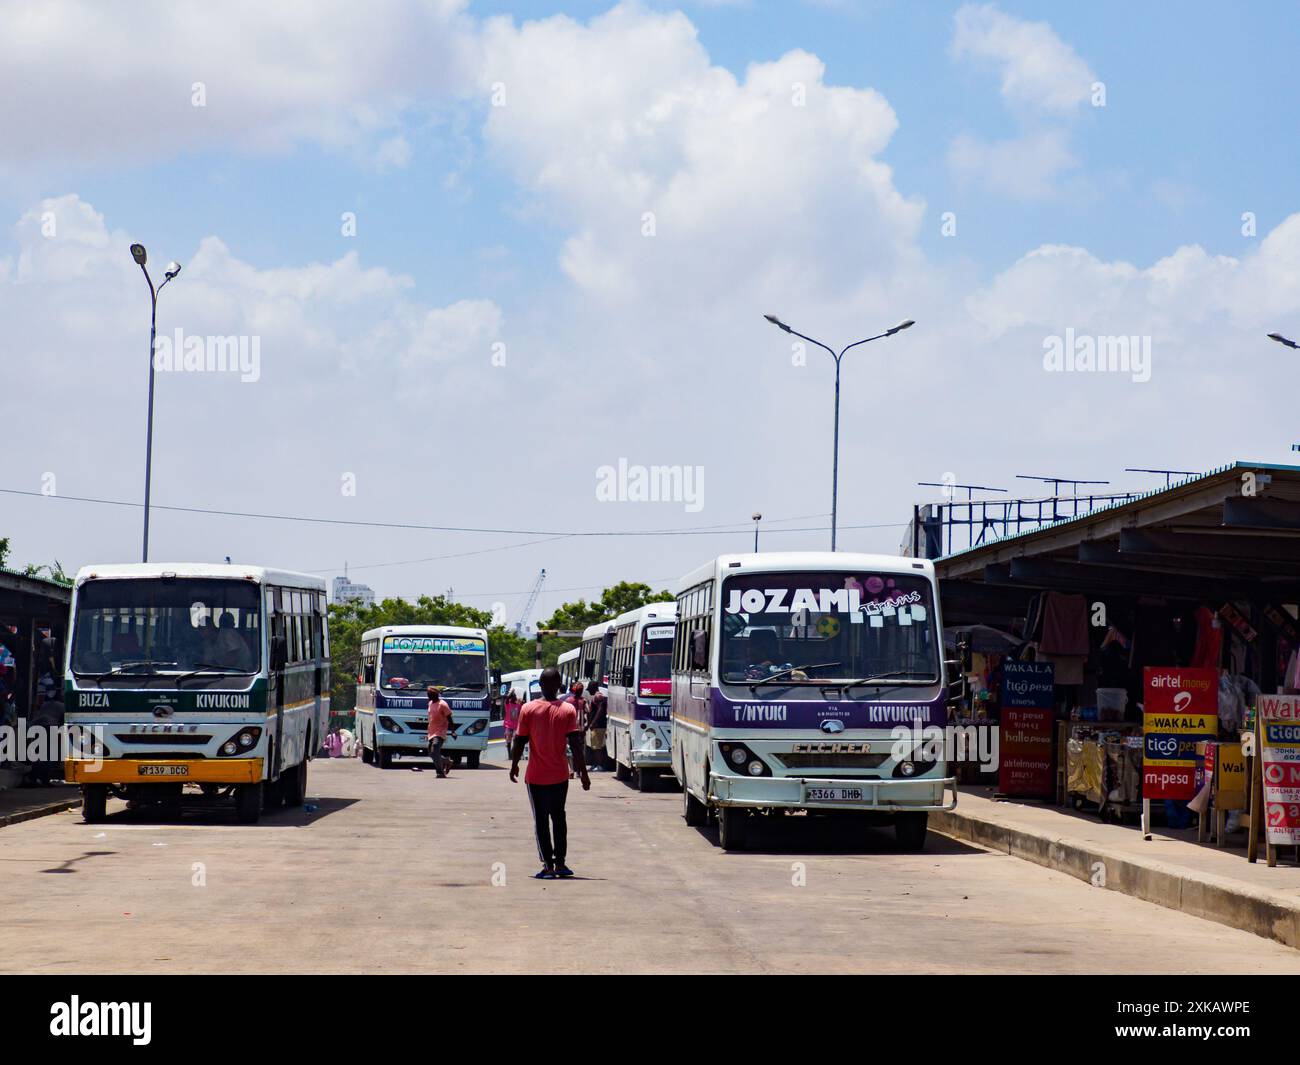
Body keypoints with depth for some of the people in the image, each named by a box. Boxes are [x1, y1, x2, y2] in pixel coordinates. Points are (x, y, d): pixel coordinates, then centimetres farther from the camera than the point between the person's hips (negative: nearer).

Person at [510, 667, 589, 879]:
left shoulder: (528, 709, -7)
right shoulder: (568, 710, -6)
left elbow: (519, 742, -5)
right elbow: (575, 744, -10)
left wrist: (514, 766, 9)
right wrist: (583, 773, -5)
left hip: (536, 777, -1)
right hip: (560, 775, 1)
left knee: (541, 820, 5)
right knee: (559, 817, 17)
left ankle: (548, 865, -1)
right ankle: (560, 863, 17)